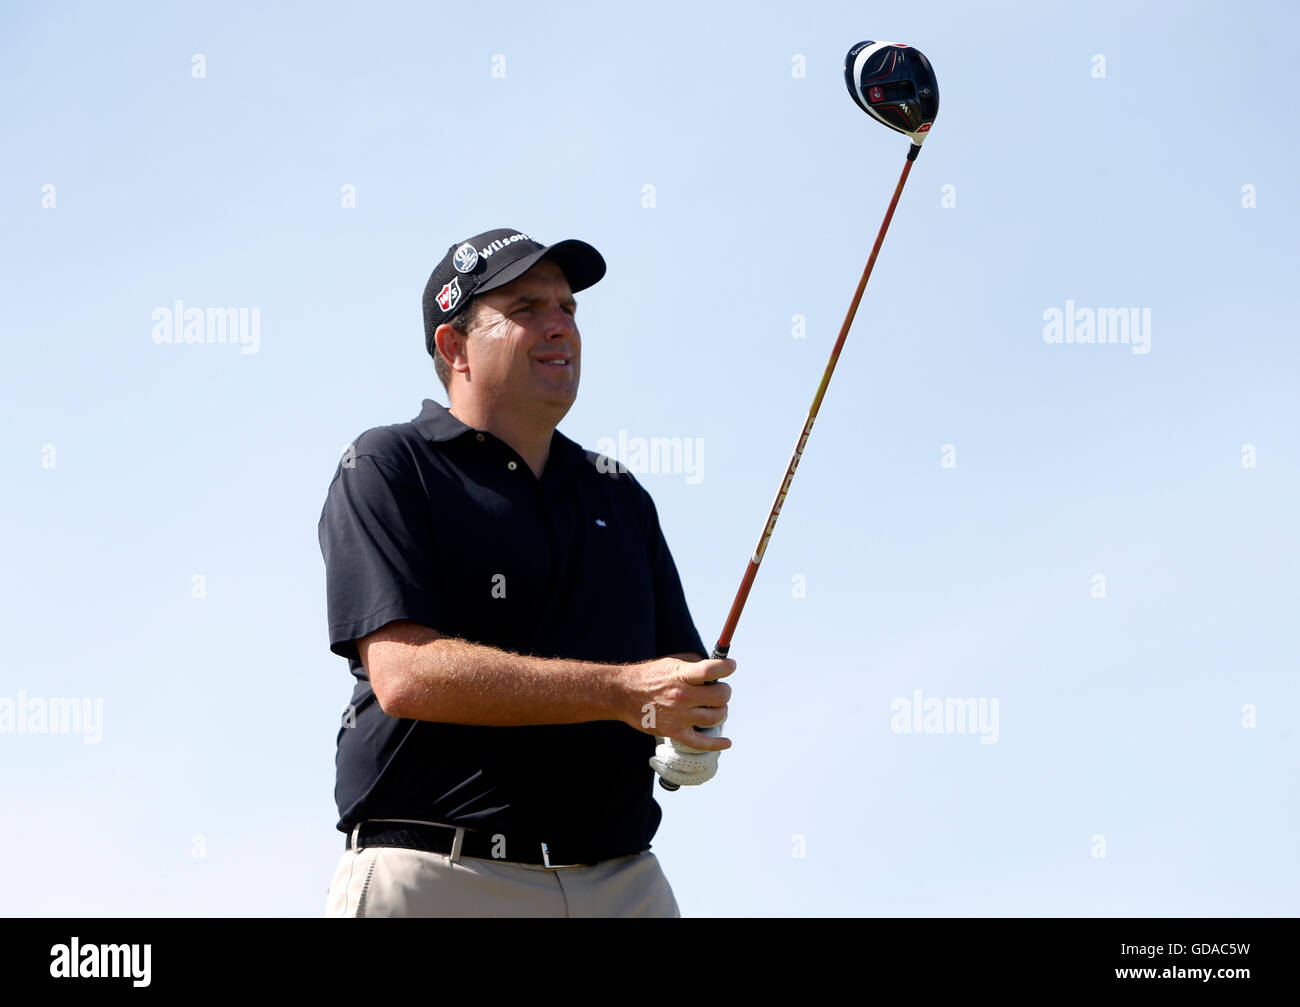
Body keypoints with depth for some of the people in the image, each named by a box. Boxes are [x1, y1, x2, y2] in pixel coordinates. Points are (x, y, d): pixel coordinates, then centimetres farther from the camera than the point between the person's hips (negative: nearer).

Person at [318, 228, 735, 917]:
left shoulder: (620, 496, 21)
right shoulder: (387, 468, 1)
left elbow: (686, 678, 20)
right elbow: (404, 673, -13)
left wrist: (692, 733, -5)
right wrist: (622, 692, -17)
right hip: (433, 880, -5)